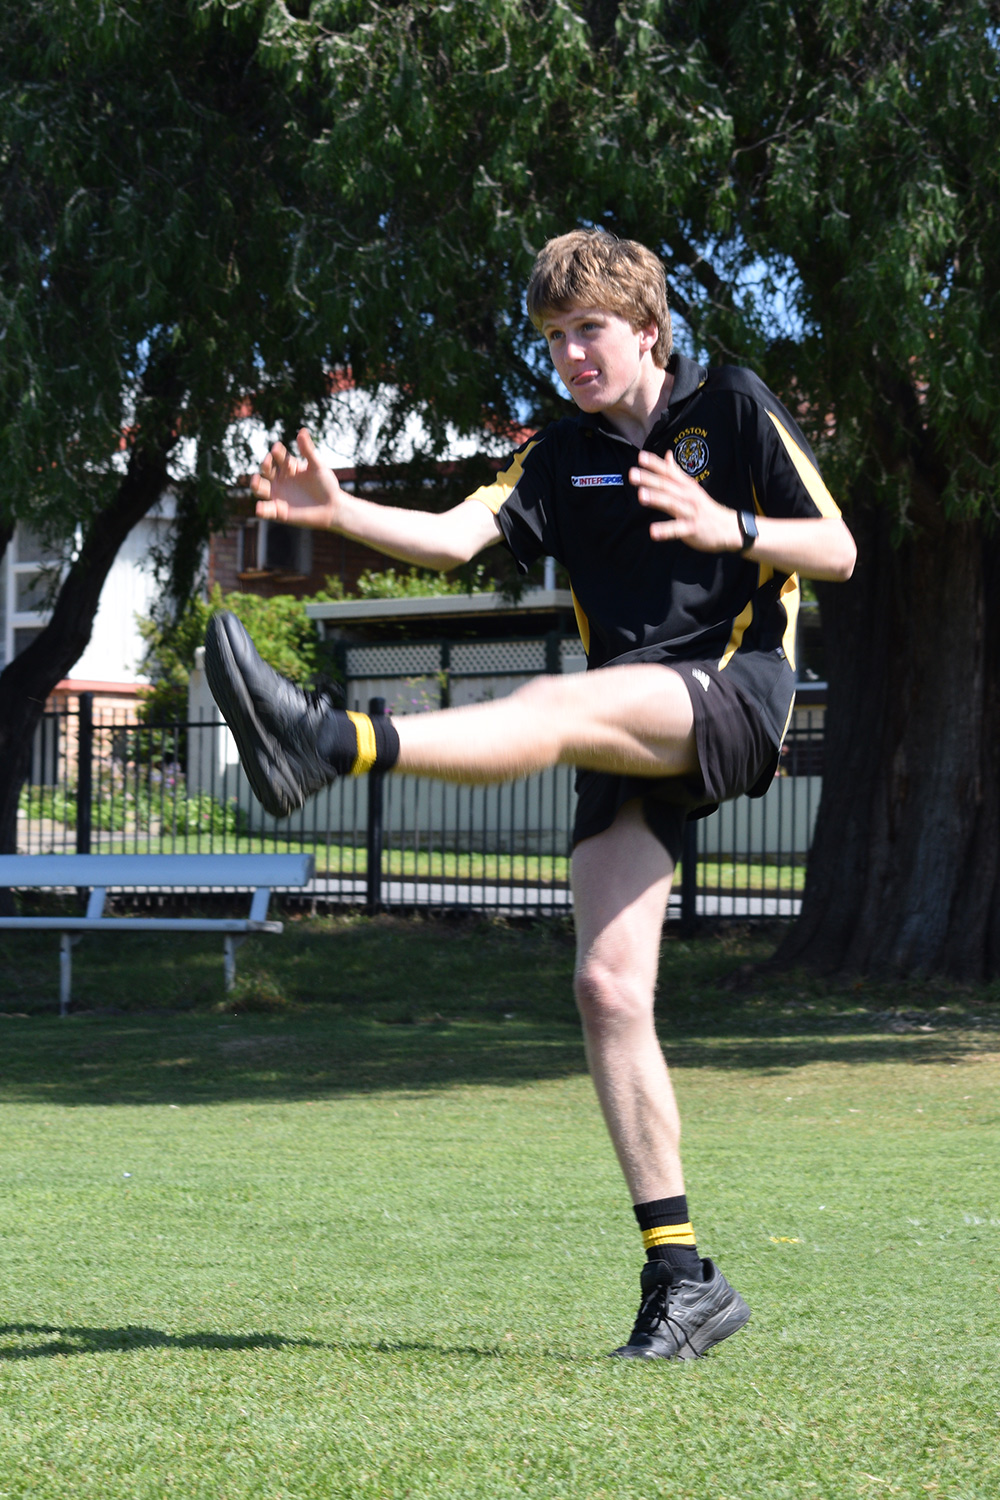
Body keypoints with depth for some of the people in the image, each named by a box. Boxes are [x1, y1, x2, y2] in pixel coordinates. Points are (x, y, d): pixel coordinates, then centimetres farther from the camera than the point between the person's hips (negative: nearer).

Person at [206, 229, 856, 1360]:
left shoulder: (732, 406, 5)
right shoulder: (565, 455, 17)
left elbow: (838, 551, 2)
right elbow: (458, 536, 0)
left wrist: (727, 527, -16)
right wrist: (341, 513, -18)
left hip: (736, 695, -5)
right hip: (632, 741, 5)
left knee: (562, 705, -35)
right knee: (607, 989, -8)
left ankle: (327, 744, -55)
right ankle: (682, 1281, -4)